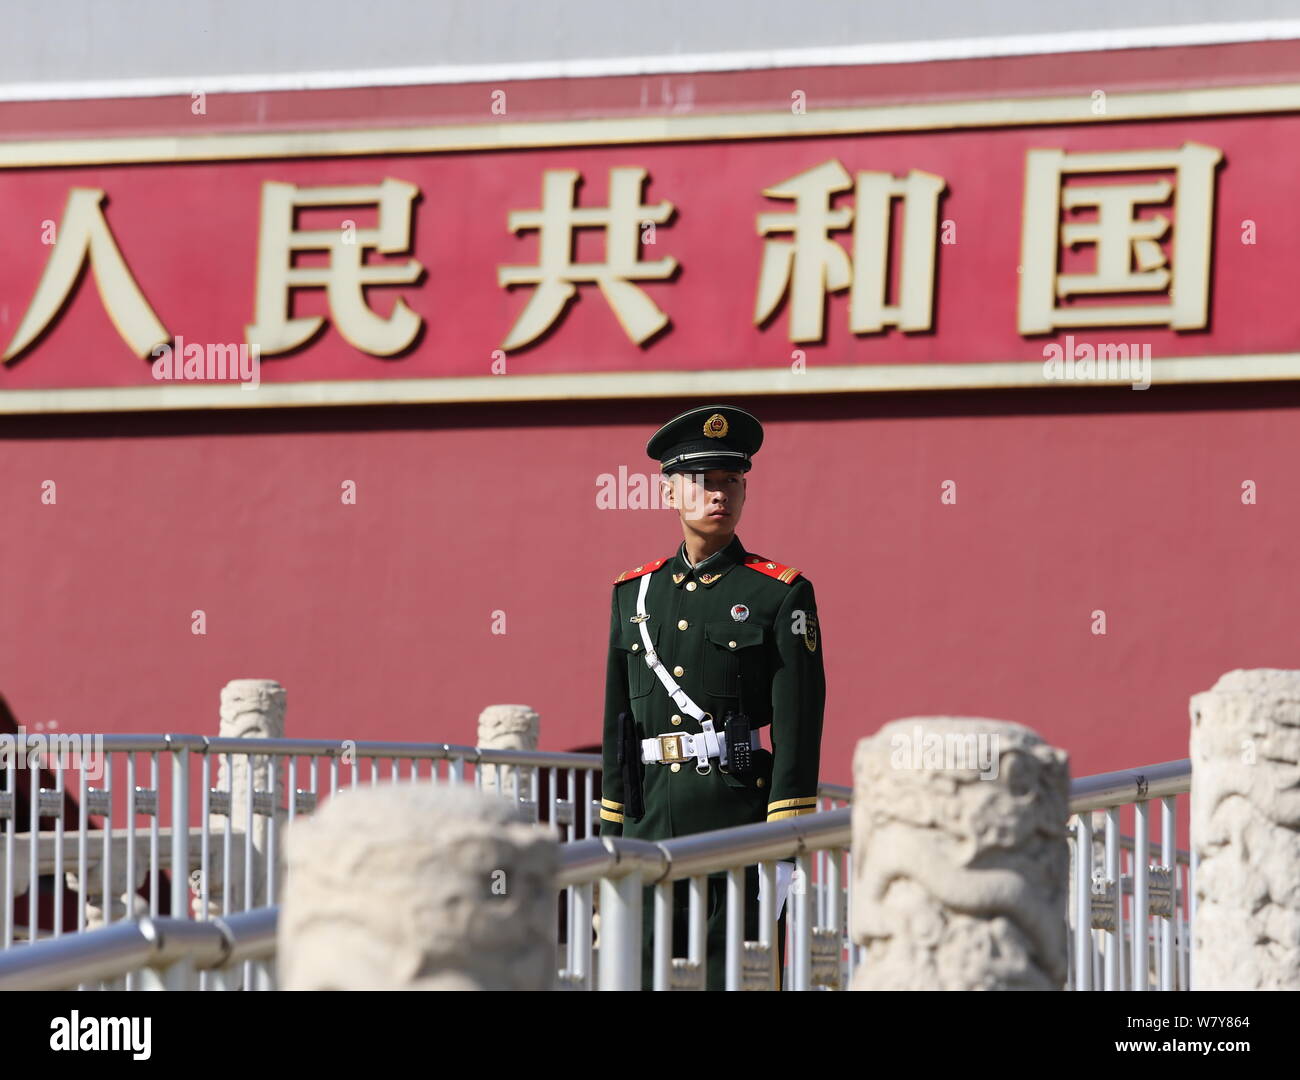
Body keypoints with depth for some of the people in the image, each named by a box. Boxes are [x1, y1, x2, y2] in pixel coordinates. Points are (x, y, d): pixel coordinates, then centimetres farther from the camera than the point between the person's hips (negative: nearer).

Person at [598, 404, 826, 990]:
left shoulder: (782, 595, 0)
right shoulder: (635, 592, 13)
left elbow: (798, 729, -5)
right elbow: (619, 722, 15)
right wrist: (610, 838, 12)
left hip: (741, 822, -4)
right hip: (651, 825, 4)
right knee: (644, 978, 2)